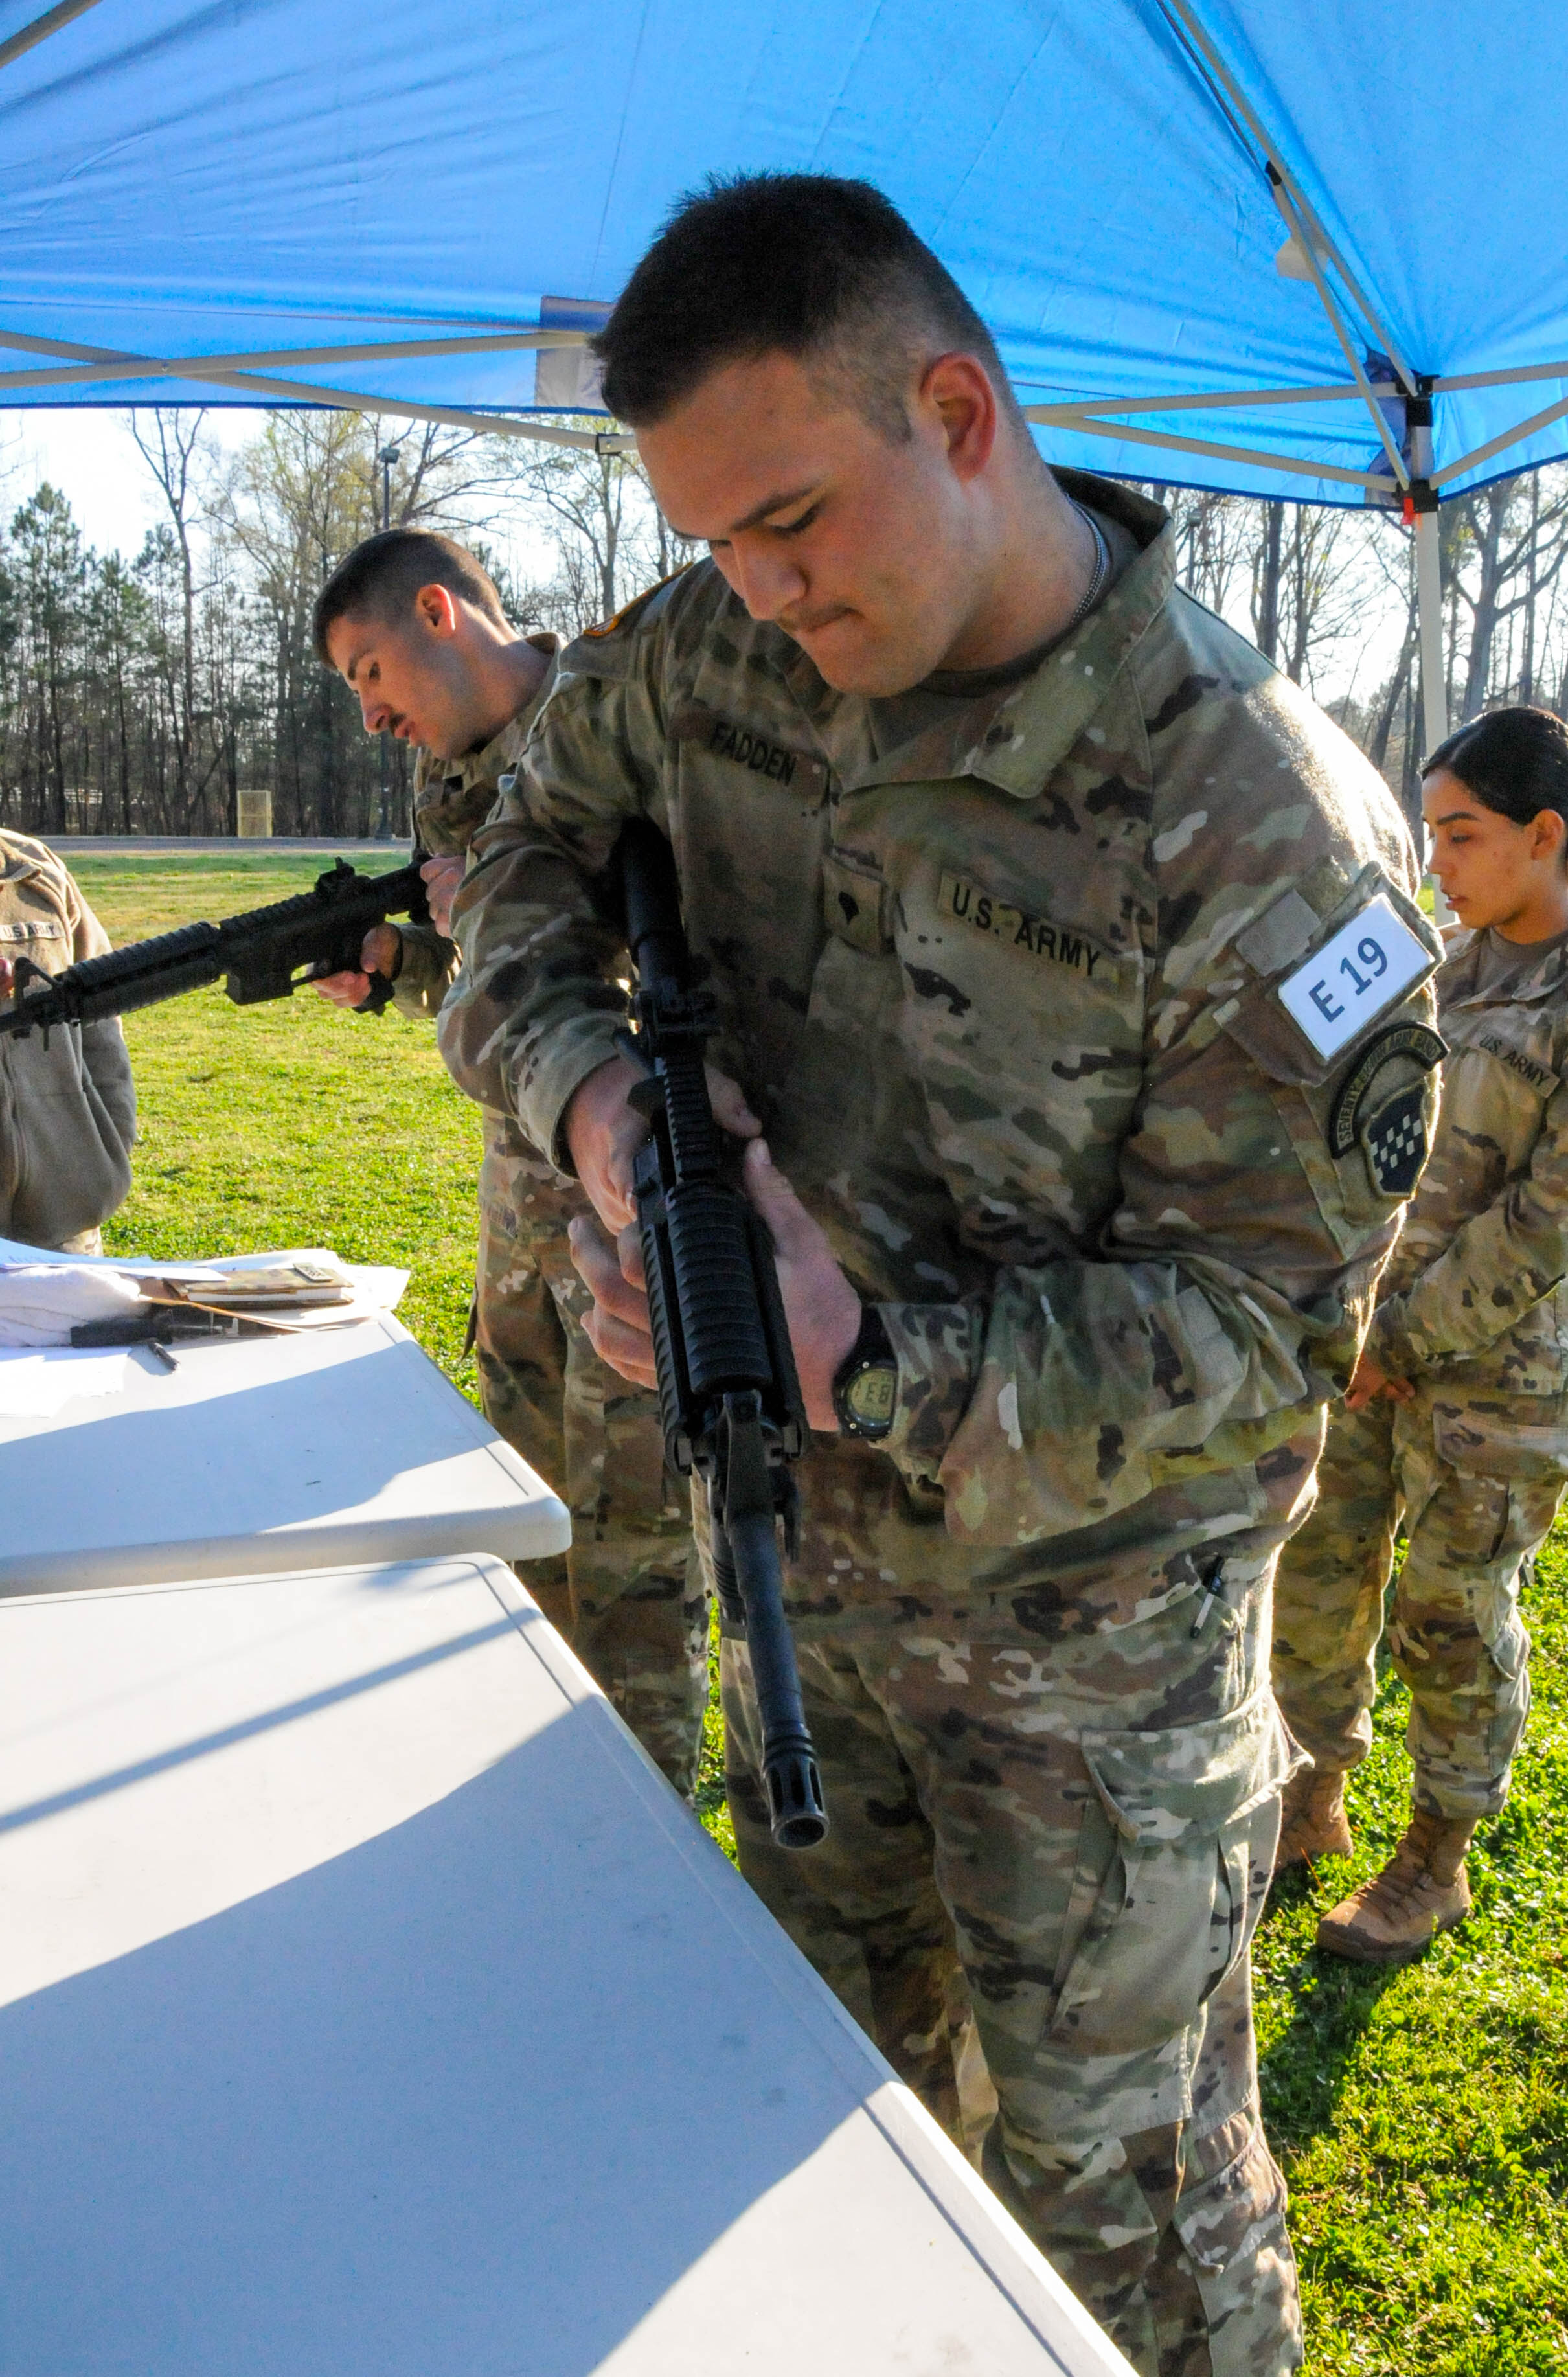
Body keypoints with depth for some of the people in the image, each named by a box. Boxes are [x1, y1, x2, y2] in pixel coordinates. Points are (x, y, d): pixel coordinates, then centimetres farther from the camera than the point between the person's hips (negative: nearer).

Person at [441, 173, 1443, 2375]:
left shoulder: (1267, 833, -27)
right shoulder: (710, 654, -9)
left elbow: (1262, 1319, -22)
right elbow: (534, 840, 7)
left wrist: (872, 1362, -35)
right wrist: (586, 1079, -14)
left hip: (1093, 1621, -5)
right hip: (815, 1550, 6)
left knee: (1120, 2175, 12)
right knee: (820, 2053, 27)